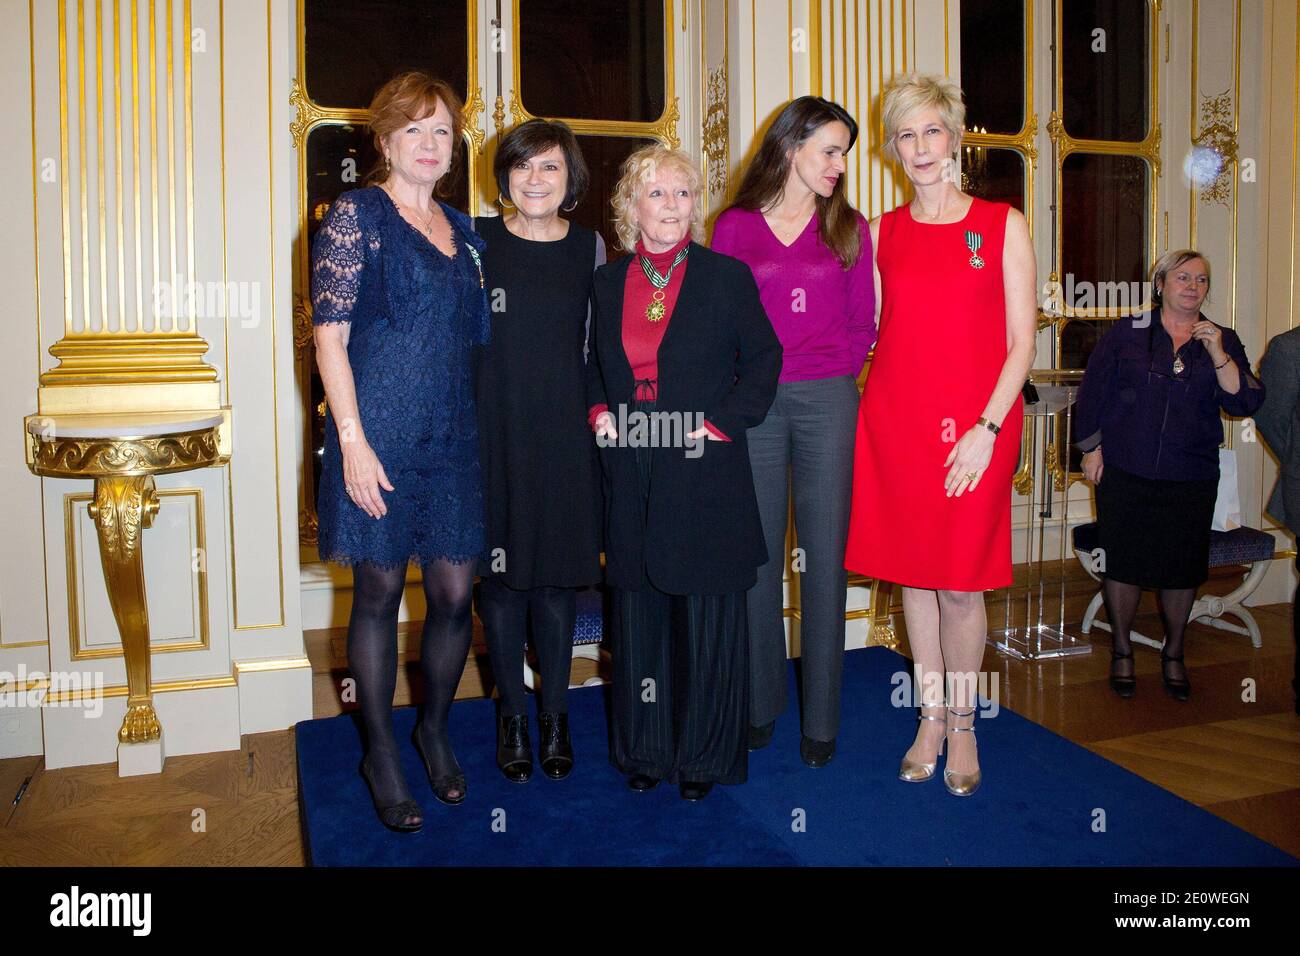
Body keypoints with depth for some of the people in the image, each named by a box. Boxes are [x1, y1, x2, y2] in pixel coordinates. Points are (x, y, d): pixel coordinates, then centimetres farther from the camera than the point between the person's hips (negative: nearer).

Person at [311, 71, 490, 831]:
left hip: (454, 438, 5)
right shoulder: (358, 215, -2)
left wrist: (480, 425, 12)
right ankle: (382, 752, 23)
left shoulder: (462, 231, 15)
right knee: (379, 593, 6)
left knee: (455, 594, 7)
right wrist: (352, 439, -15)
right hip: (381, 436, -5)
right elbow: (330, 335, -8)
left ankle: (435, 730, 31)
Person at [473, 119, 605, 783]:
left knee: (557, 575, 6)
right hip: (493, 431, -1)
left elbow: (598, 345, 12)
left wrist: (599, 413, 5)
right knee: (499, 574, 6)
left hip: (565, 435, 1)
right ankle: (512, 715, 24)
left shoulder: (589, 247, 7)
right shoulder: (475, 240, 2)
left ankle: (554, 715, 23)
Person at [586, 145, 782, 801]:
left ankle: (705, 753, 23)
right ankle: (645, 749, 29)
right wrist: (597, 411, 4)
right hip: (632, 479, 3)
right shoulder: (608, 281, 10)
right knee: (639, 617, 12)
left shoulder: (726, 276, 0)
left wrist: (724, 420, -8)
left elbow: (764, 357, 2)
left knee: (705, 617, 5)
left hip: (705, 476, -3)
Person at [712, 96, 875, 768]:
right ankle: (760, 702, 20)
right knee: (758, 555, 4)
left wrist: (838, 376, 0)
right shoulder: (734, 227, 7)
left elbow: (862, 322, 12)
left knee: (825, 555, 1)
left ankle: (821, 716, 12)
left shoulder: (848, 228, 11)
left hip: (828, 401, 1)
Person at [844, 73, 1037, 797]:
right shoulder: (881, 233, 9)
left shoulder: (1003, 225, 2)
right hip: (895, 421, 3)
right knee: (913, 573, 9)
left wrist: (987, 428, -11)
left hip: (977, 424, -2)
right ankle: (931, 717, 26)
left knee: (960, 583, 1)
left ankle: (963, 724, 22)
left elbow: (1022, 344, -2)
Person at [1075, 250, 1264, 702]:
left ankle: (1173, 653, 29)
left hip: (1191, 478, 2)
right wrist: (1092, 448, 0)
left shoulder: (1223, 340, 7)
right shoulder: (1126, 333, 2)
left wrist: (1218, 355, -14)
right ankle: (1122, 651, 22)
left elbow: (1245, 402, -3)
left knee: (1182, 568, 8)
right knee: (1123, 562, 3)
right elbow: (1093, 391, 4)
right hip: (1125, 472, -2)